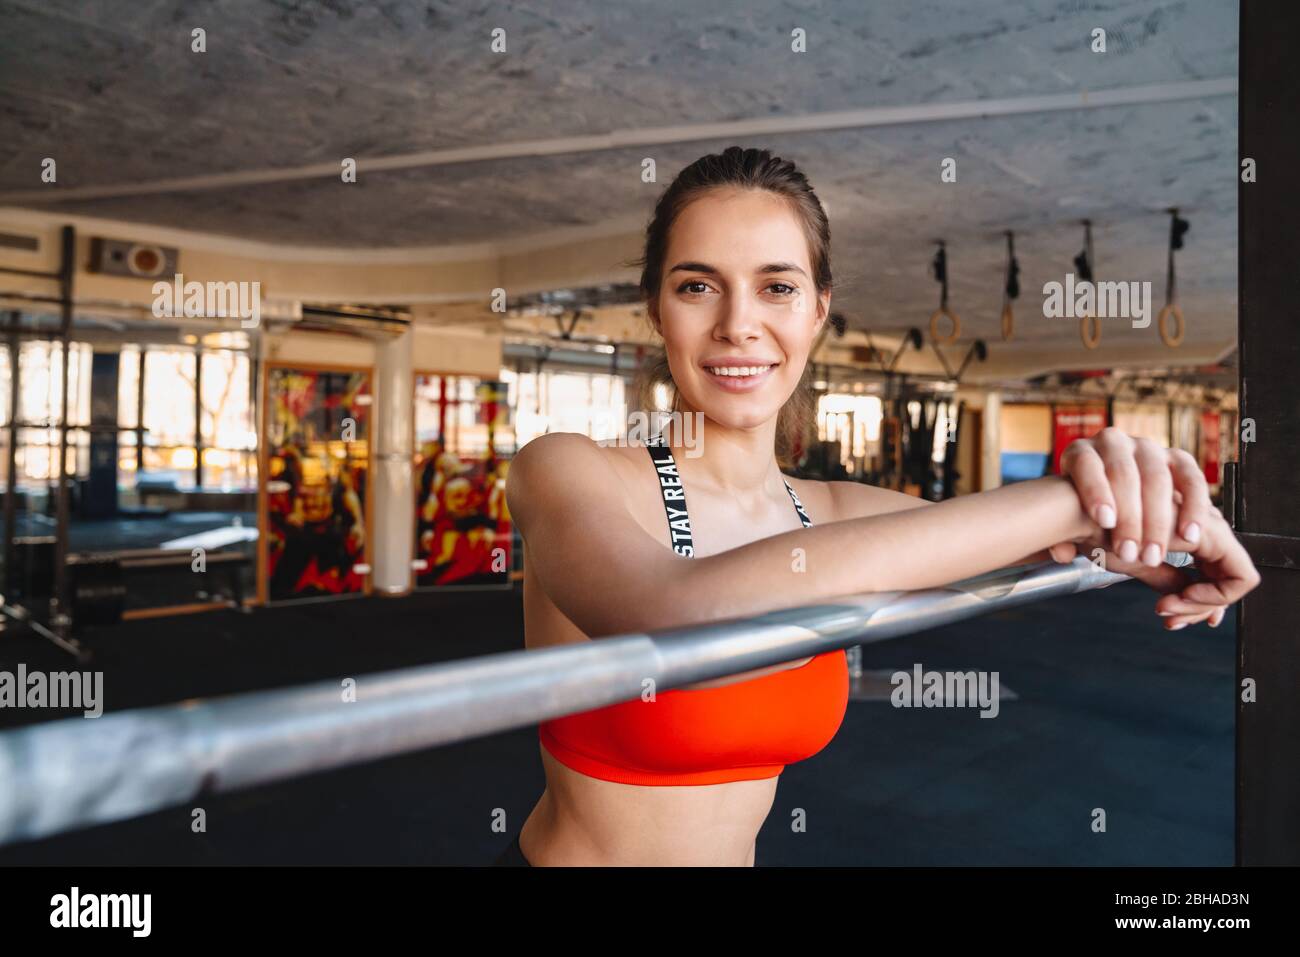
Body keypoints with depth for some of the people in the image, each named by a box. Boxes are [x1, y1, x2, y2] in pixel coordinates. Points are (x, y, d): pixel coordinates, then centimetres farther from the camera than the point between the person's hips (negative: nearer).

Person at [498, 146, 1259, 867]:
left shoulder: (837, 516, -4)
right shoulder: (564, 471, -20)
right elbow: (686, 618, -39)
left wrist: (1122, 485, -28)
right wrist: (1065, 503, -37)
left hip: (738, 850, 5)